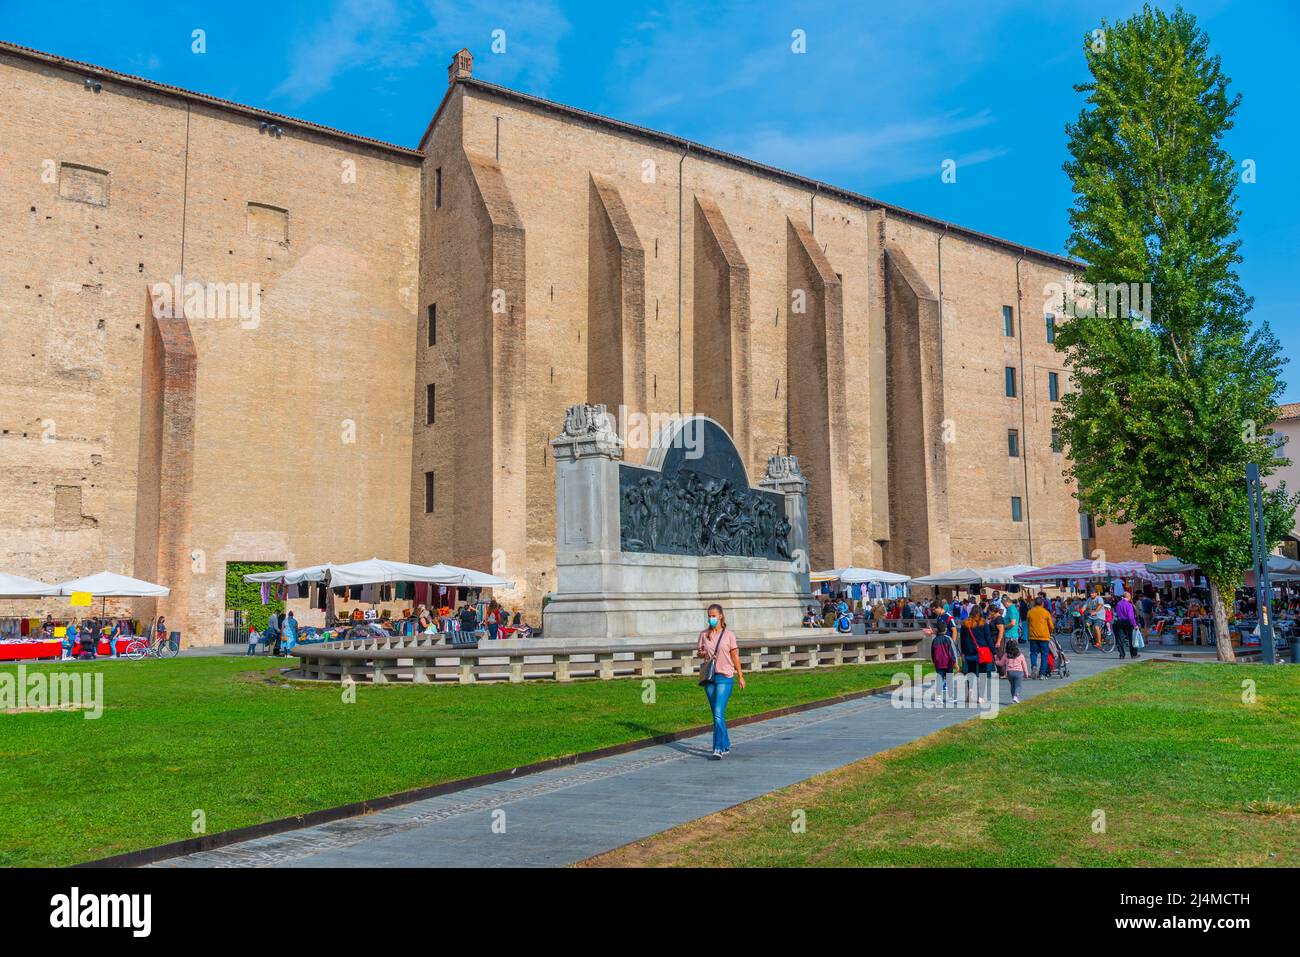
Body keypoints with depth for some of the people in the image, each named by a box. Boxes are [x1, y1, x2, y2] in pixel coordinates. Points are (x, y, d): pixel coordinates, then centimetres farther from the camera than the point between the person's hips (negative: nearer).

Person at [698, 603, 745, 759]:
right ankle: (726, 745, 26)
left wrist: (740, 676, 3)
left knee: (719, 713, -15)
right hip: (709, 677, 4)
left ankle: (718, 748, -14)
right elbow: (698, 653, 12)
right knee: (716, 714, 12)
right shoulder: (704, 634, 7)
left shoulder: (729, 634, -2)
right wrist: (701, 654, -12)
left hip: (725, 677, -4)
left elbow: (735, 656, 2)